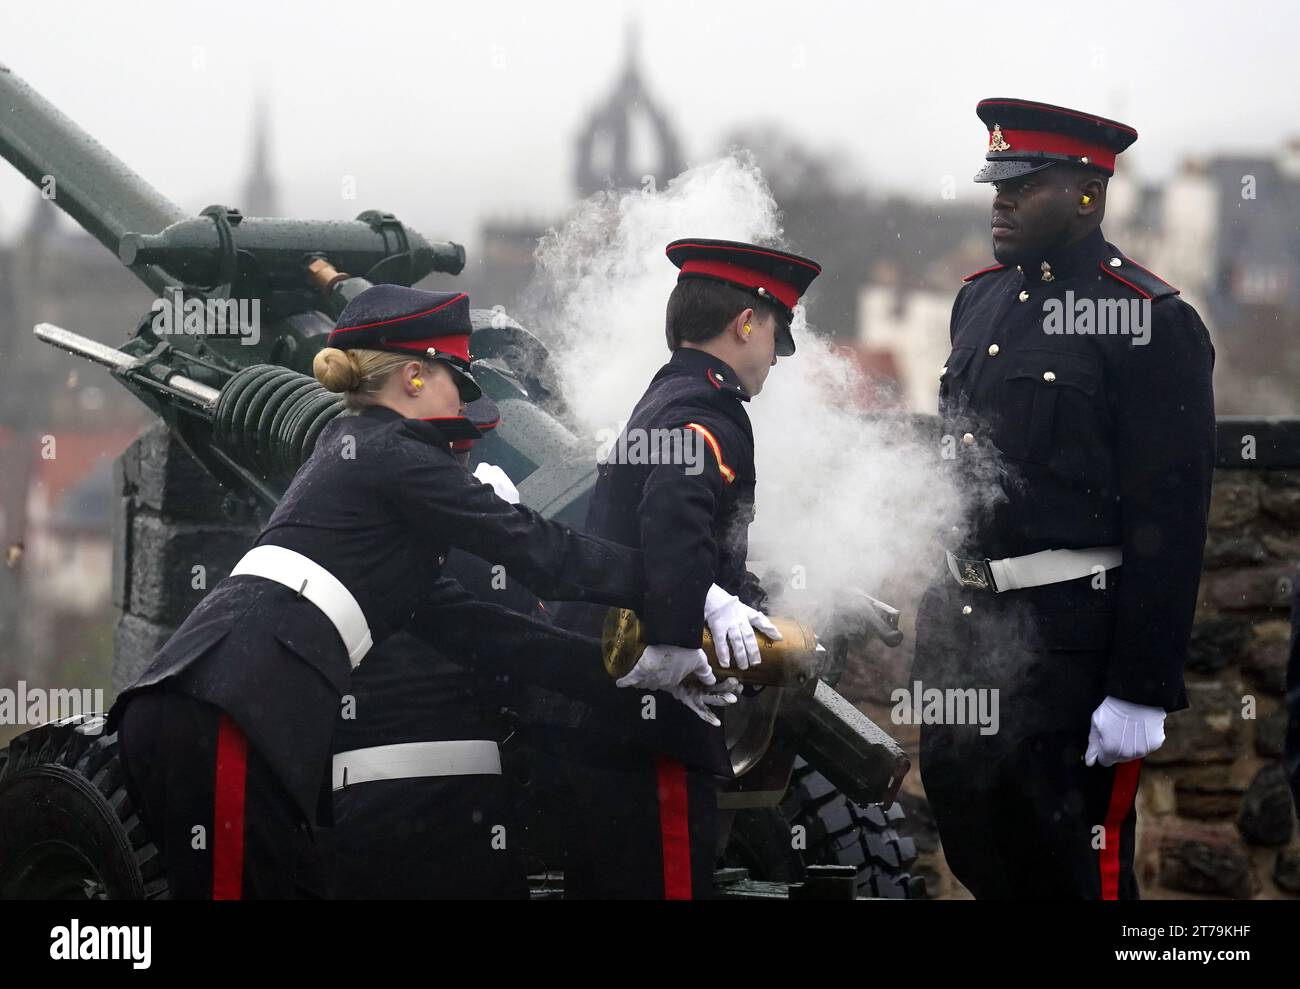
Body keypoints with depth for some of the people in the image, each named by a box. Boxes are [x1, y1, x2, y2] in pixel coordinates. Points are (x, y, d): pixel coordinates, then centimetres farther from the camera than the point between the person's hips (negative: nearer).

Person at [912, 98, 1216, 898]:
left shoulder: (1152, 323, -12)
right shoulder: (981, 301, 12)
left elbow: (1169, 523, -15)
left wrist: (1142, 691, -17)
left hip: (1069, 647, -8)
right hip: (965, 630, 8)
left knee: (1073, 871, -1)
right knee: (983, 860, 15)